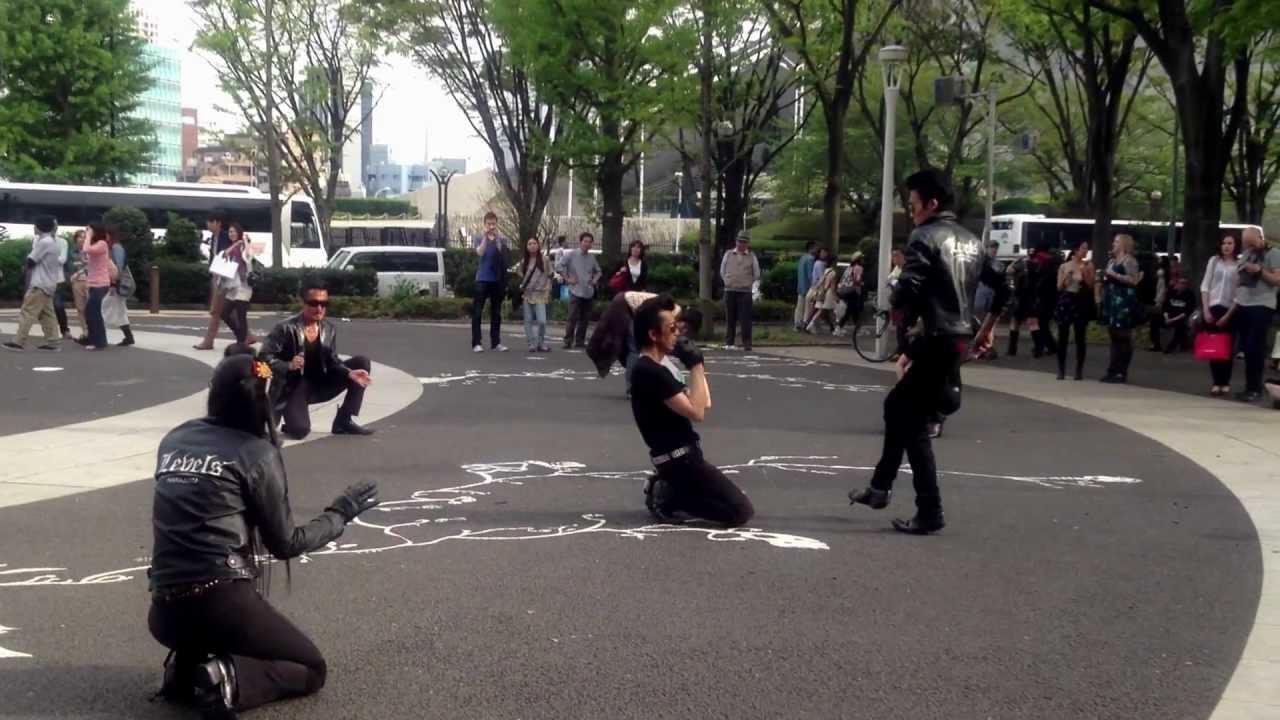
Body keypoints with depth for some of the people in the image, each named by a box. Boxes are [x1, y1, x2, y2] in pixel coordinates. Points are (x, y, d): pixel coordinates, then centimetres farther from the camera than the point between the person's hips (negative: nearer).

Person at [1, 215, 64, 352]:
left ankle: (18, 342, -9)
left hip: (40, 284, -10)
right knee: (47, 313, 10)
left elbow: (30, 261, -13)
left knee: (27, 312, -8)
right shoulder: (53, 241, 13)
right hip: (48, 284, 10)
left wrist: (29, 256, 8)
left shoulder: (44, 242, -17)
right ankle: (54, 342, 7)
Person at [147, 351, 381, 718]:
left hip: (164, 612, 6)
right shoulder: (257, 453, -5)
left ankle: (184, 667, 11)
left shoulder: (172, 441, 10)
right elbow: (286, 545, 0)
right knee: (312, 670, 14)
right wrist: (341, 513, 14)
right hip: (222, 603, -6)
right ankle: (228, 680, -12)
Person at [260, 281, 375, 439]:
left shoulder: (330, 330, 0)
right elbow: (264, 357, -17)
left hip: (319, 385, 6)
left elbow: (333, 362, 1)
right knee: (300, 430, -31)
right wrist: (289, 366, -35)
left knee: (361, 362, -6)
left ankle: (344, 421, -2)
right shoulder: (285, 329, -17)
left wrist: (349, 373, -20)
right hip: (293, 387, -6)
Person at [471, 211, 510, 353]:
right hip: (482, 279, -2)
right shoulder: (479, 239, 4)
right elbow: (480, 252, -15)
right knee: (477, 312, -6)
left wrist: (496, 237, -18)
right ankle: (476, 343, -6)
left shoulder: (501, 240, 9)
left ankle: (495, 343, 11)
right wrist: (485, 236, -20)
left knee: (496, 313, 6)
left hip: (497, 280, 2)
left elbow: (503, 253, -8)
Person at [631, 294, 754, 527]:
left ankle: (667, 488, 12)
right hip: (680, 459, -10)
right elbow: (696, 412, -24)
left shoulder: (649, 368, 12)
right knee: (741, 511, -11)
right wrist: (695, 365, -19)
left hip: (678, 455, 10)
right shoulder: (651, 373, -21)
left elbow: (703, 404, 14)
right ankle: (669, 499, -7)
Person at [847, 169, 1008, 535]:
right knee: (897, 404, 22)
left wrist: (895, 298, 2)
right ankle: (880, 487, 30)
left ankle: (930, 513, -2)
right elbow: (1002, 286, 19)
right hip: (959, 336, 9)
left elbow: (907, 292, -21)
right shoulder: (970, 240, 15)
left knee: (914, 423, -1)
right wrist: (987, 328, 28)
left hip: (937, 338, -9)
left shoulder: (925, 237, -11)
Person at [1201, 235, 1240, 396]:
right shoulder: (1214, 261, 5)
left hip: (1230, 310, -2)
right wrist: (1205, 309, -5)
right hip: (1212, 307, 2)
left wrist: (1228, 315, -10)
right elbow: (1205, 286, 4)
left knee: (1227, 347, 3)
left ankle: (1225, 382, 12)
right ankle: (1216, 382, 9)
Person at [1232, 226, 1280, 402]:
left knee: (1255, 348, -8)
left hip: (1262, 306, -6)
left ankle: (1256, 389, -3)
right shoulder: (1245, 254, 16)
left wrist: (1259, 270, -19)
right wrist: (1235, 300, 16)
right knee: (1246, 348, 7)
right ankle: (1249, 386, 12)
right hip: (1243, 306, 6)